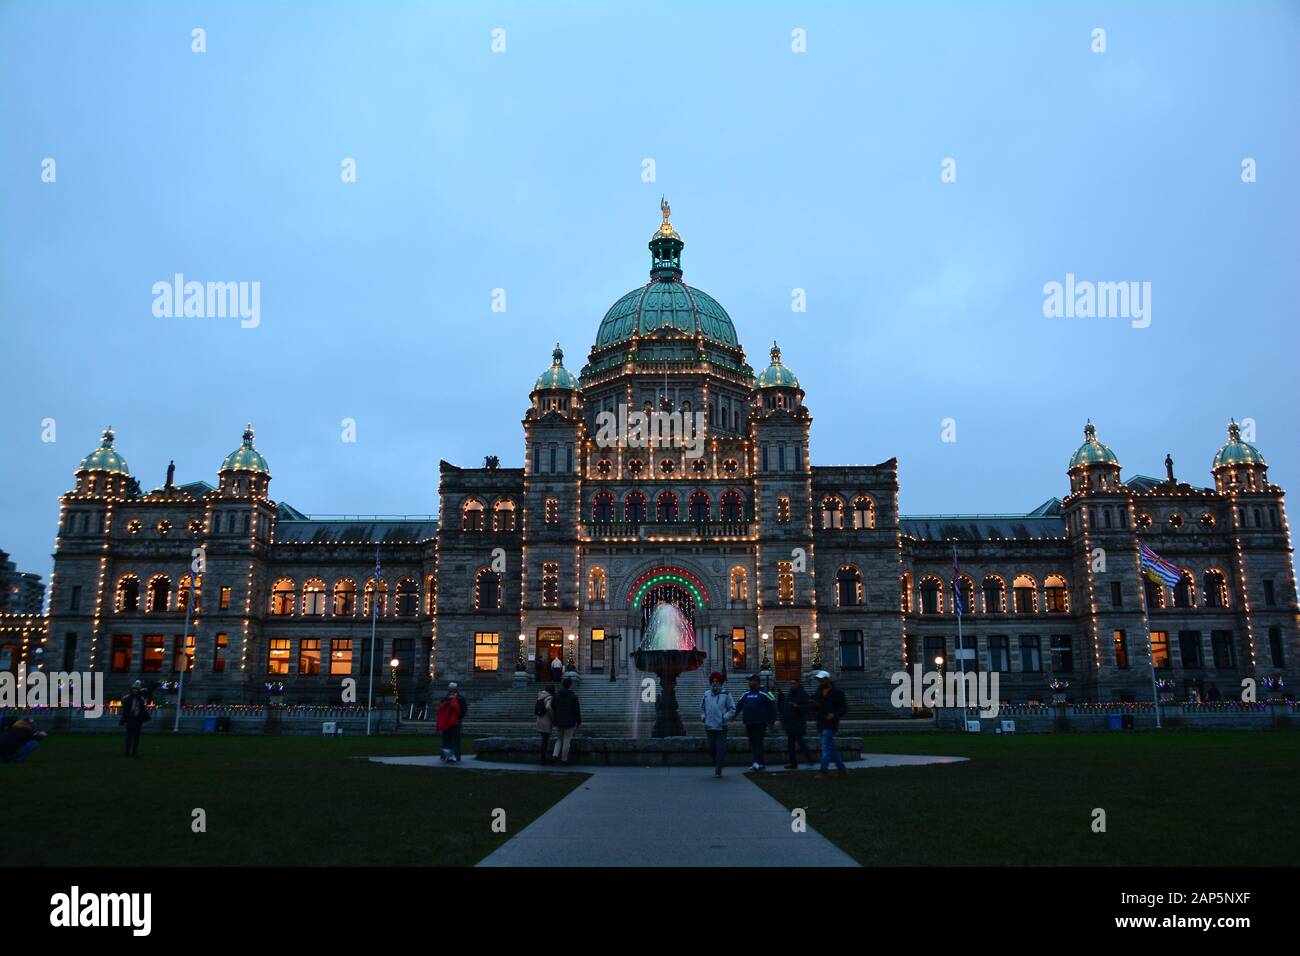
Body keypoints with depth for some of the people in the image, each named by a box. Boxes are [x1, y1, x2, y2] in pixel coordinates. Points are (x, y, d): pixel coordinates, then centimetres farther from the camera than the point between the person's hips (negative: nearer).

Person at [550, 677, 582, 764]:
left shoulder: (556, 696, -1)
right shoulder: (573, 697, -13)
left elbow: (552, 709, 2)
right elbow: (577, 711, -10)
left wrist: (553, 721, 11)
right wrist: (579, 722, 0)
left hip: (558, 722, 4)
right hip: (570, 723, -4)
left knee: (559, 740, 17)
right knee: (566, 741, 7)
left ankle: (555, 754, -4)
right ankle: (564, 759, 13)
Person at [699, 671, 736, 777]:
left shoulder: (726, 695, -3)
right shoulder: (706, 694, 7)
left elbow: (732, 709, 0)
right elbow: (702, 707, 21)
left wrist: (724, 717, -10)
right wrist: (703, 717, 8)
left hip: (721, 727, -4)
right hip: (709, 727, 4)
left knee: (720, 749, -5)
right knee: (712, 749, 10)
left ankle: (718, 771, -3)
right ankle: (717, 765, 30)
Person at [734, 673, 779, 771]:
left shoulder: (763, 694, -4)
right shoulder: (746, 694, 13)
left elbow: (772, 705, -4)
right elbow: (739, 705, 15)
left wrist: (772, 719, -8)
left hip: (760, 723, -6)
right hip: (749, 723, 6)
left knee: (758, 743, -13)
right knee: (753, 743, 8)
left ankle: (757, 762, -19)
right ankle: (762, 762, 17)